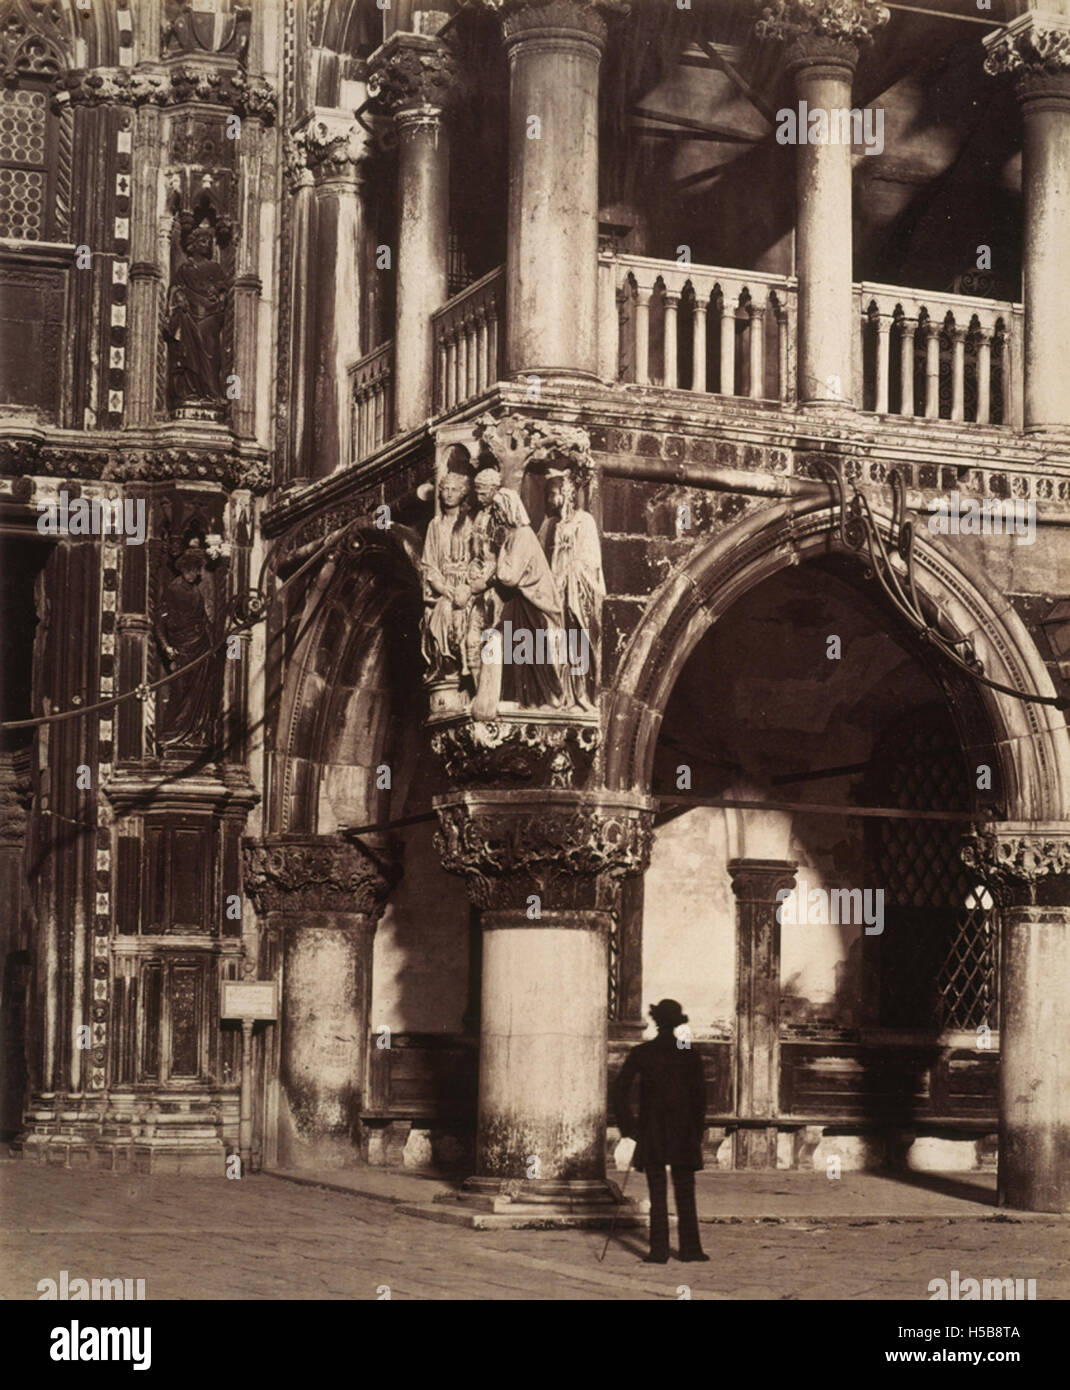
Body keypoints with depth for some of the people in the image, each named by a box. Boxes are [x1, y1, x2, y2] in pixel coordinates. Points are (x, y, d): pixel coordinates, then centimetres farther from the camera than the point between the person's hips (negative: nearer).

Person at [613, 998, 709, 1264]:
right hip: (682, 1131, 0)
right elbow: (700, 1097, 0)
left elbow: (620, 1090, -6)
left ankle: (659, 1250, -1)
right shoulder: (690, 1055, -1)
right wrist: (697, 1134, 8)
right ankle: (690, 1248, 6)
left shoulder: (640, 1053, -2)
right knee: (685, 1192, 7)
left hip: (651, 1131, 0)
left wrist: (629, 1126, 2)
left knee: (657, 1194, 3)